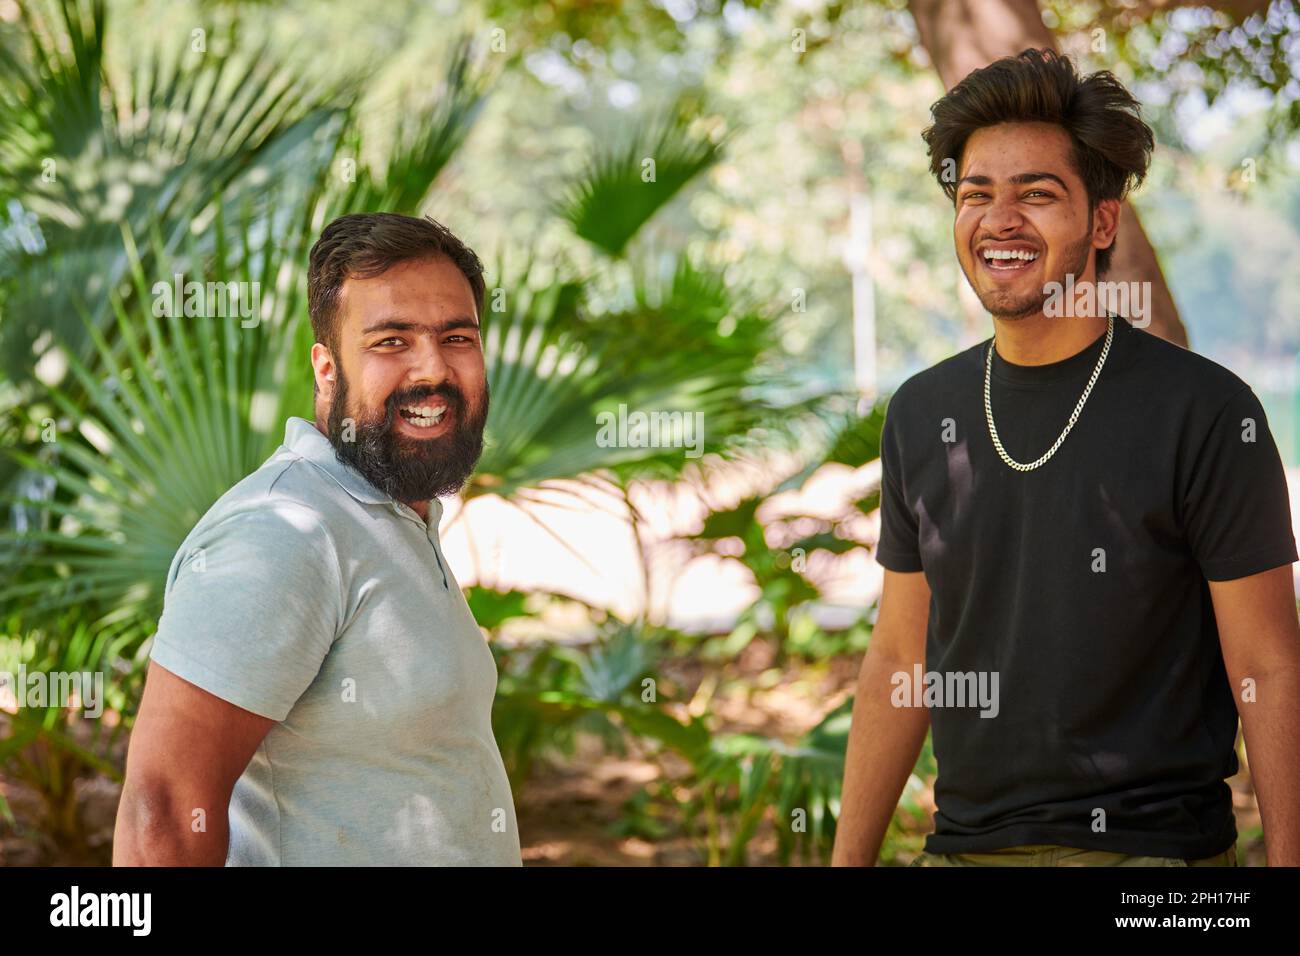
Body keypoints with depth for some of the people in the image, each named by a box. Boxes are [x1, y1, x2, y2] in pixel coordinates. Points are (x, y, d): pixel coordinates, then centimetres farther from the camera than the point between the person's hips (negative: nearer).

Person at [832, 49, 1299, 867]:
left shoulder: (1204, 412, -11)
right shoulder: (922, 414, 5)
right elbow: (901, 661, 10)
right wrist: (849, 858, 9)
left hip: (1152, 841, -5)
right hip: (963, 841, 5)